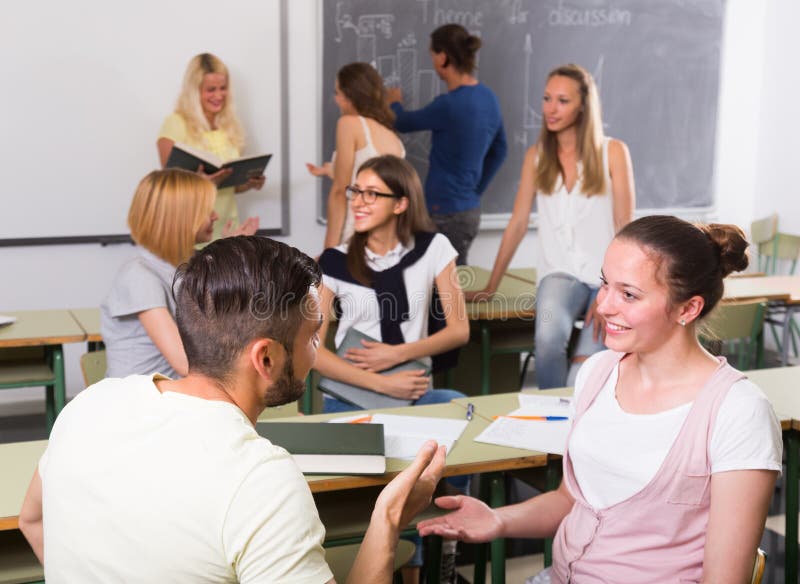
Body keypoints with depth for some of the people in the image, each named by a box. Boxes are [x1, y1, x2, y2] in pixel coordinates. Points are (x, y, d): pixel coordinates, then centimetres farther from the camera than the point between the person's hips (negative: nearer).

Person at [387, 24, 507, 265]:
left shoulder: (449, 105, -19)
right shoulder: (488, 98, 6)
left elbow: (403, 124, -2)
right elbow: (499, 150, 18)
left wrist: (394, 103, 20)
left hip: (446, 215, -8)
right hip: (470, 209, 8)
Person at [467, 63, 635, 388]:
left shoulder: (613, 152, 2)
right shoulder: (536, 156, 10)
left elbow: (625, 228, -2)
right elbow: (517, 224, 9)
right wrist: (490, 288, 4)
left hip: (608, 274, -1)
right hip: (560, 273, 1)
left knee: (580, 378, -24)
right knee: (548, 336, -33)